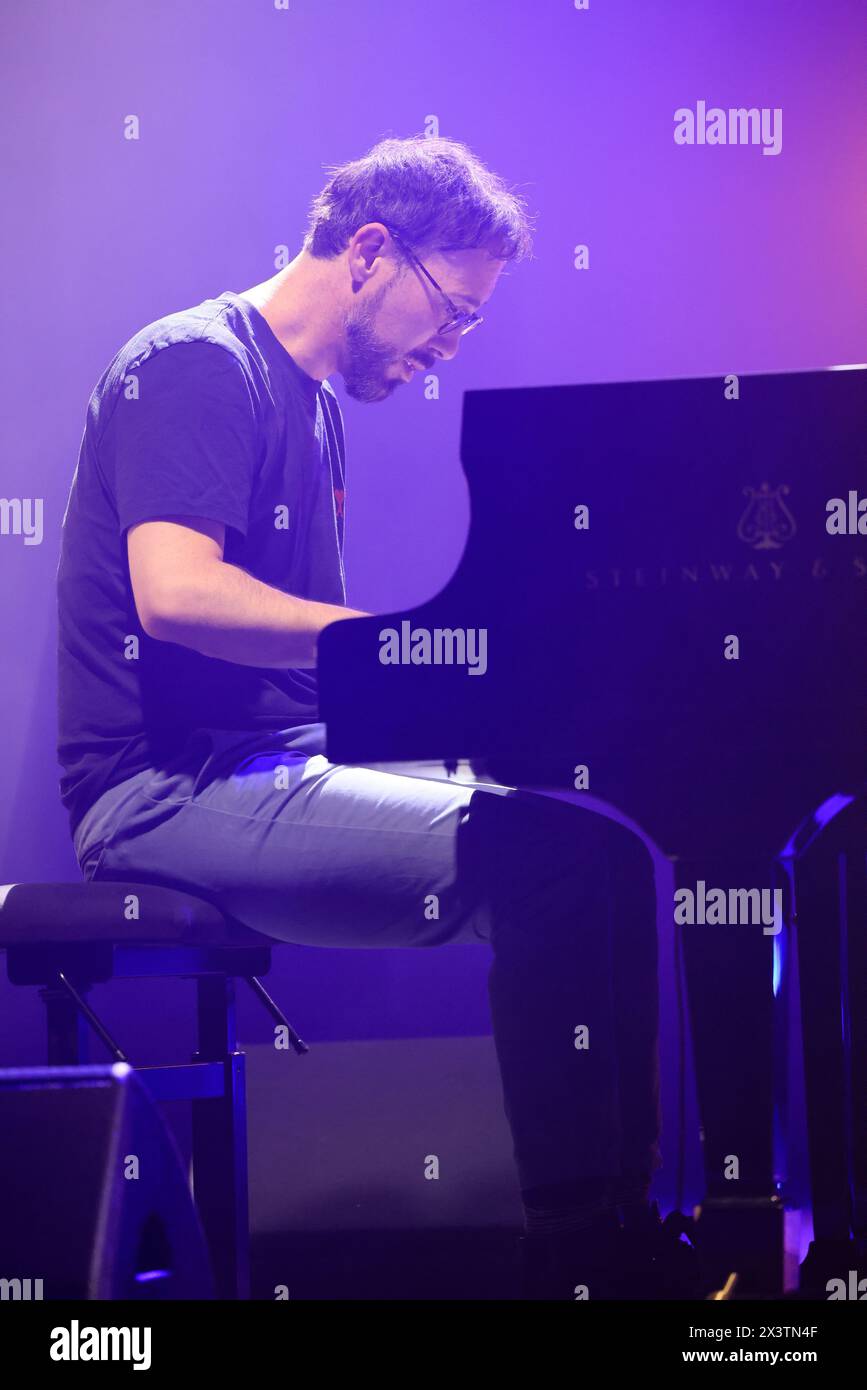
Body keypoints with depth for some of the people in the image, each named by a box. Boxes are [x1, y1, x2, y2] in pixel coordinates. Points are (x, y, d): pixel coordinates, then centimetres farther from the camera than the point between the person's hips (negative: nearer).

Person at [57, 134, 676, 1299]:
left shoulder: (316, 401, 20)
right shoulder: (195, 366, -10)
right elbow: (175, 591, -25)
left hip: (281, 764, 10)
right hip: (175, 791, -10)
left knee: (601, 841, -5)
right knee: (554, 862, -25)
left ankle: (629, 1221, -3)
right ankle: (579, 1260, -19)